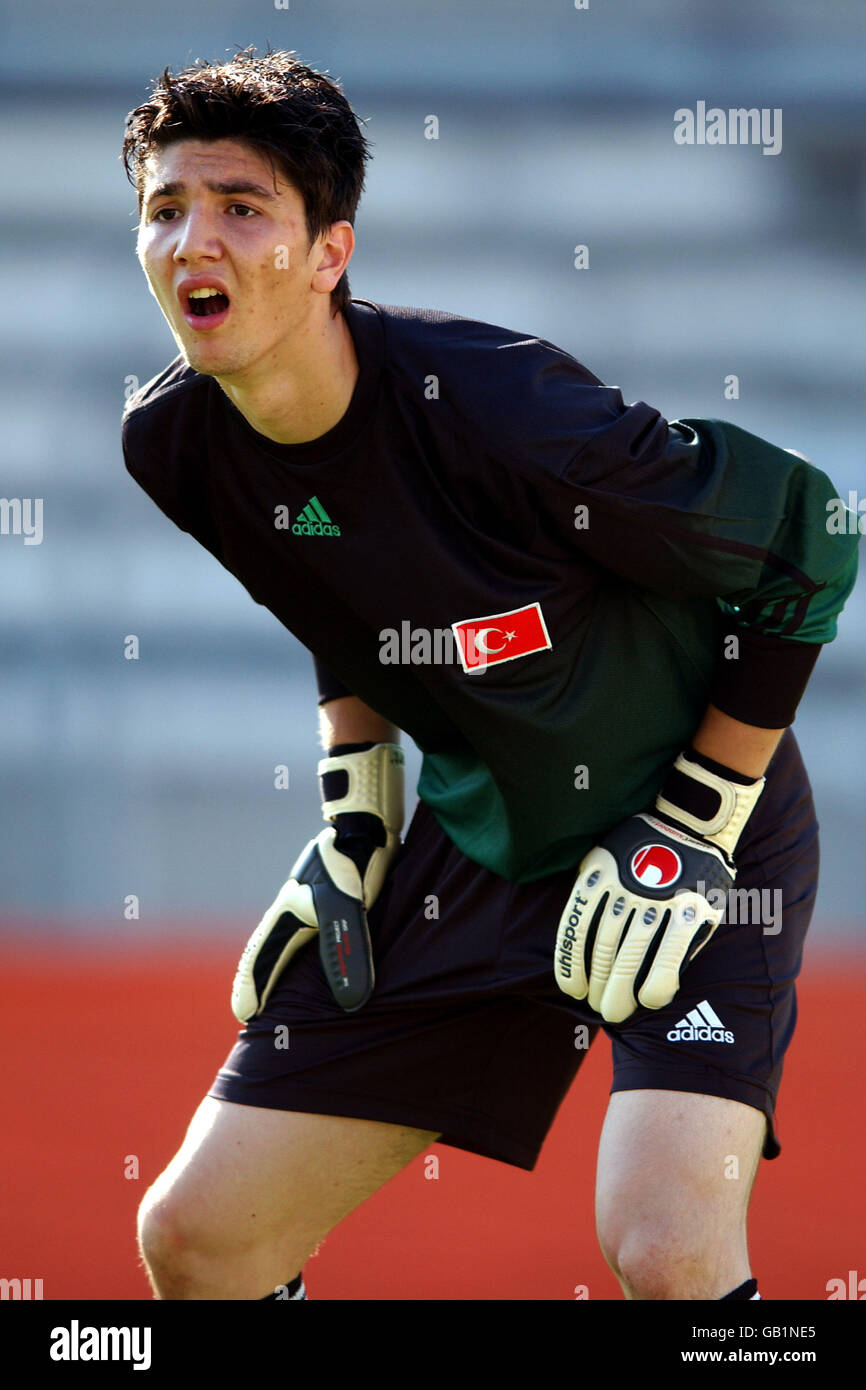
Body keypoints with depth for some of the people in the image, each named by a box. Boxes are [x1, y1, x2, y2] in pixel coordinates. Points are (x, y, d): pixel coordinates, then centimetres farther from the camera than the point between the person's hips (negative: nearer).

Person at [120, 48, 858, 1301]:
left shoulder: (503, 412, -30)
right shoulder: (175, 447, -10)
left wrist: (693, 832, -14)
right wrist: (353, 823, 6)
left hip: (701, 837, -6)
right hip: (472, 851, 6)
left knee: (666, 1253, -29)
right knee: (196, 1235, 2)